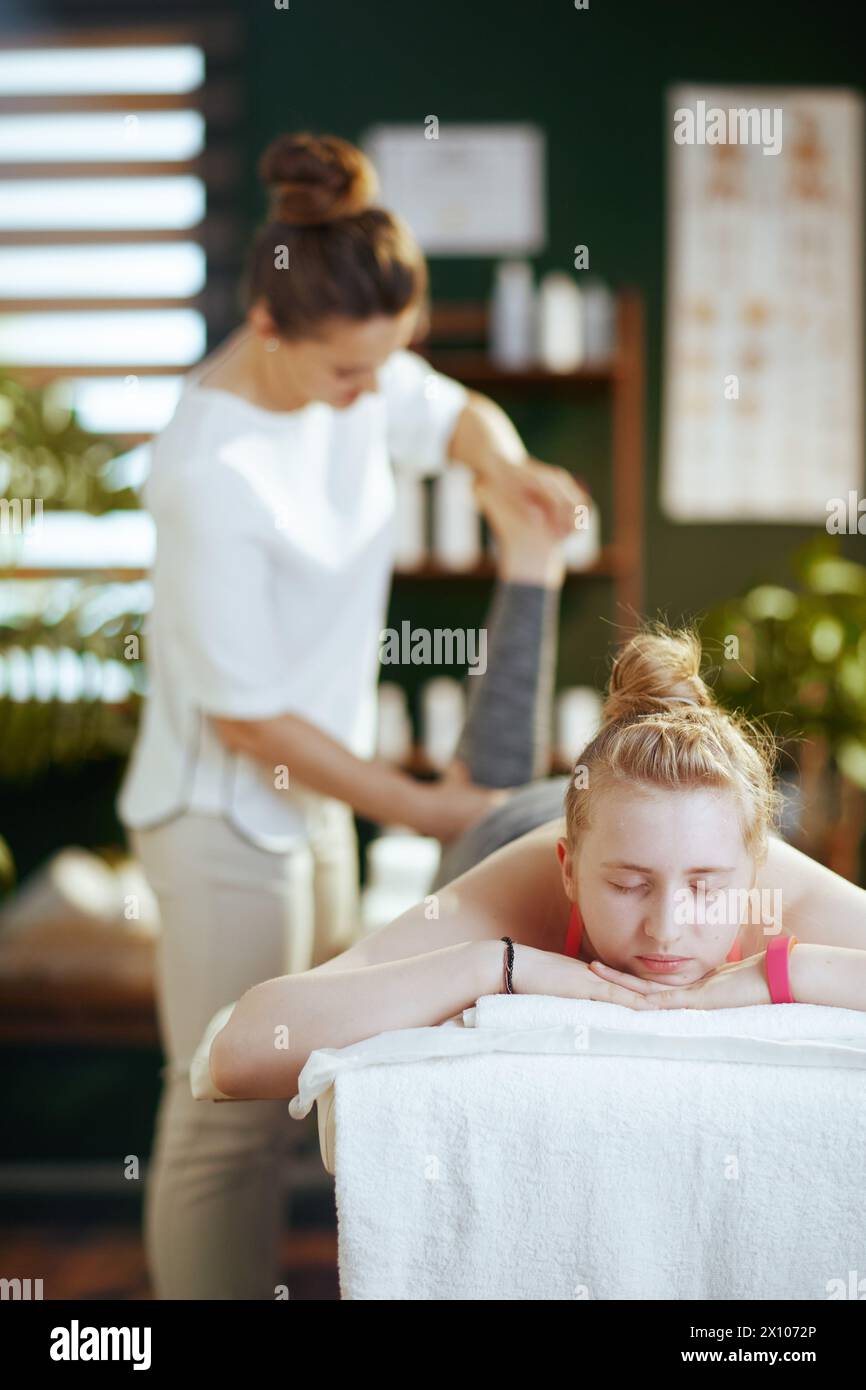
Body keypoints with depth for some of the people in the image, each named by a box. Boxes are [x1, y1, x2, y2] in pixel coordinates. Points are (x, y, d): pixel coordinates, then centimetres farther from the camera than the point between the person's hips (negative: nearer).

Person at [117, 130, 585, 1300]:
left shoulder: (351, 374, -7)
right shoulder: (213, 470, -29)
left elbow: (456, 415, 17)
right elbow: (249, 719, -24)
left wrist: (508, 465, -8)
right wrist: (424, 808, -17)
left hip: (311, 794, 9)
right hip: (225, 813, -9)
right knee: (231, 1118, 0)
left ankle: (250, 1277, 36)